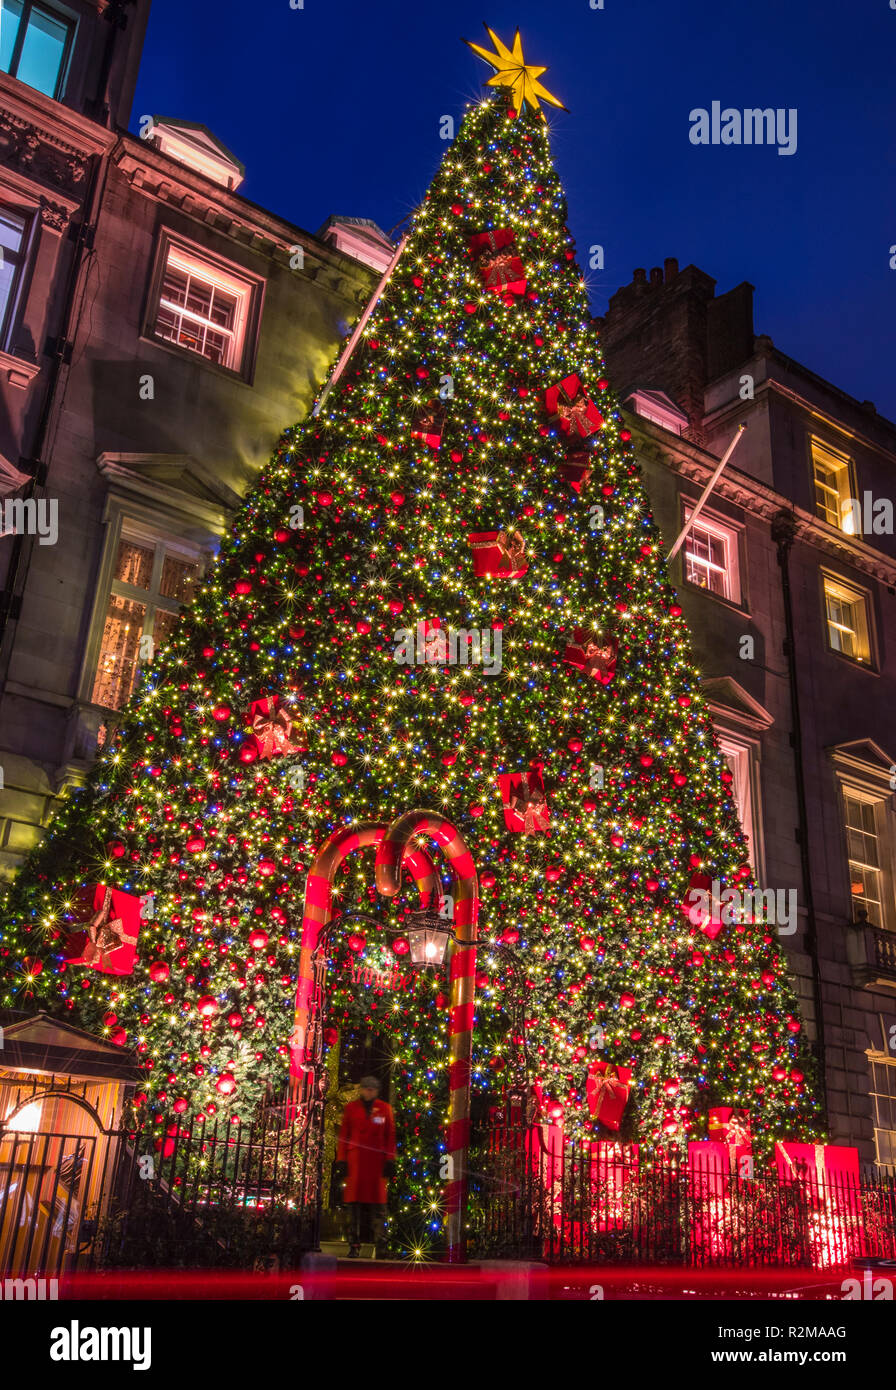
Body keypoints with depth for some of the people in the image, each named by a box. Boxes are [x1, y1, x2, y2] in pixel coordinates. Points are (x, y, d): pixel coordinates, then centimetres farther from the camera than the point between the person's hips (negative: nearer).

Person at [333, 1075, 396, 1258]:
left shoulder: (385, 1109, 8)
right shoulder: (351, 1108, 8)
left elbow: (390, 1137, 8)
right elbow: (343, 1135, 9)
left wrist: (390, 1161, 1)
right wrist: (341, 1160, 3)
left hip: (377, 1161, 0)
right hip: (355, 1160, 0)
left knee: (378, 1200, -6)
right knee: (354, 1202, -2)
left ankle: (380, 1240, -2)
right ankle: (354, 1246, 3)